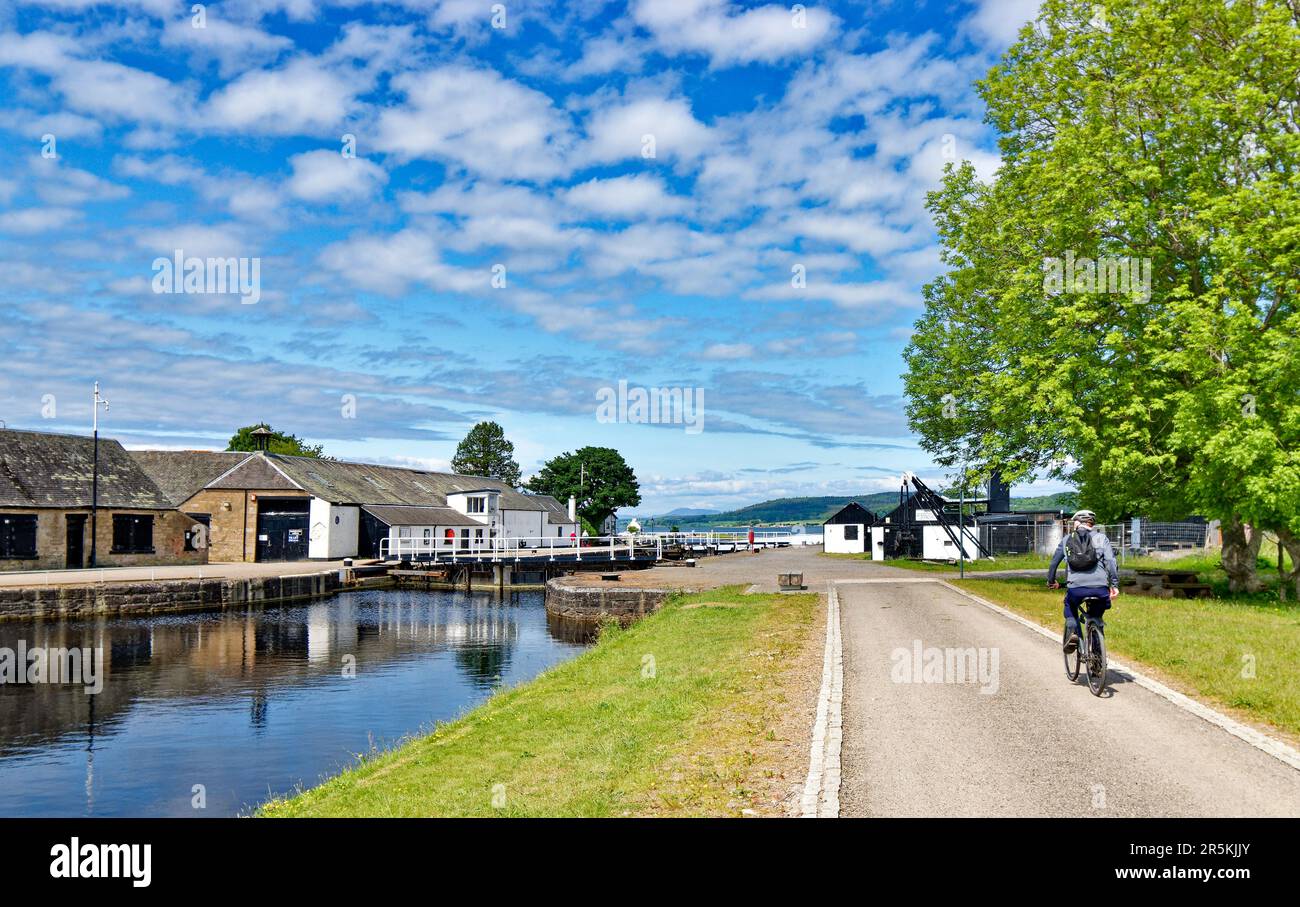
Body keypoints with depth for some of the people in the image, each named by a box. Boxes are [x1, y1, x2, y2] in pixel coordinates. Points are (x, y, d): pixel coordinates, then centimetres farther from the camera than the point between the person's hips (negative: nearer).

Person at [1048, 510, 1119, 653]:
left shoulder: (1067, 539, 18)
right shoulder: (1101, 537, 13)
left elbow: (1054, 561, 24)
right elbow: (1111, 561, 1)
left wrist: (1051, 581, 38)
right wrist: (1115, 585, 0)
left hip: (1075, 588, 0)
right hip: (1099, 587, 0)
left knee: (1070, 607, 32)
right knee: (1096, 618, 26)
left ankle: (1072, 632, 6)